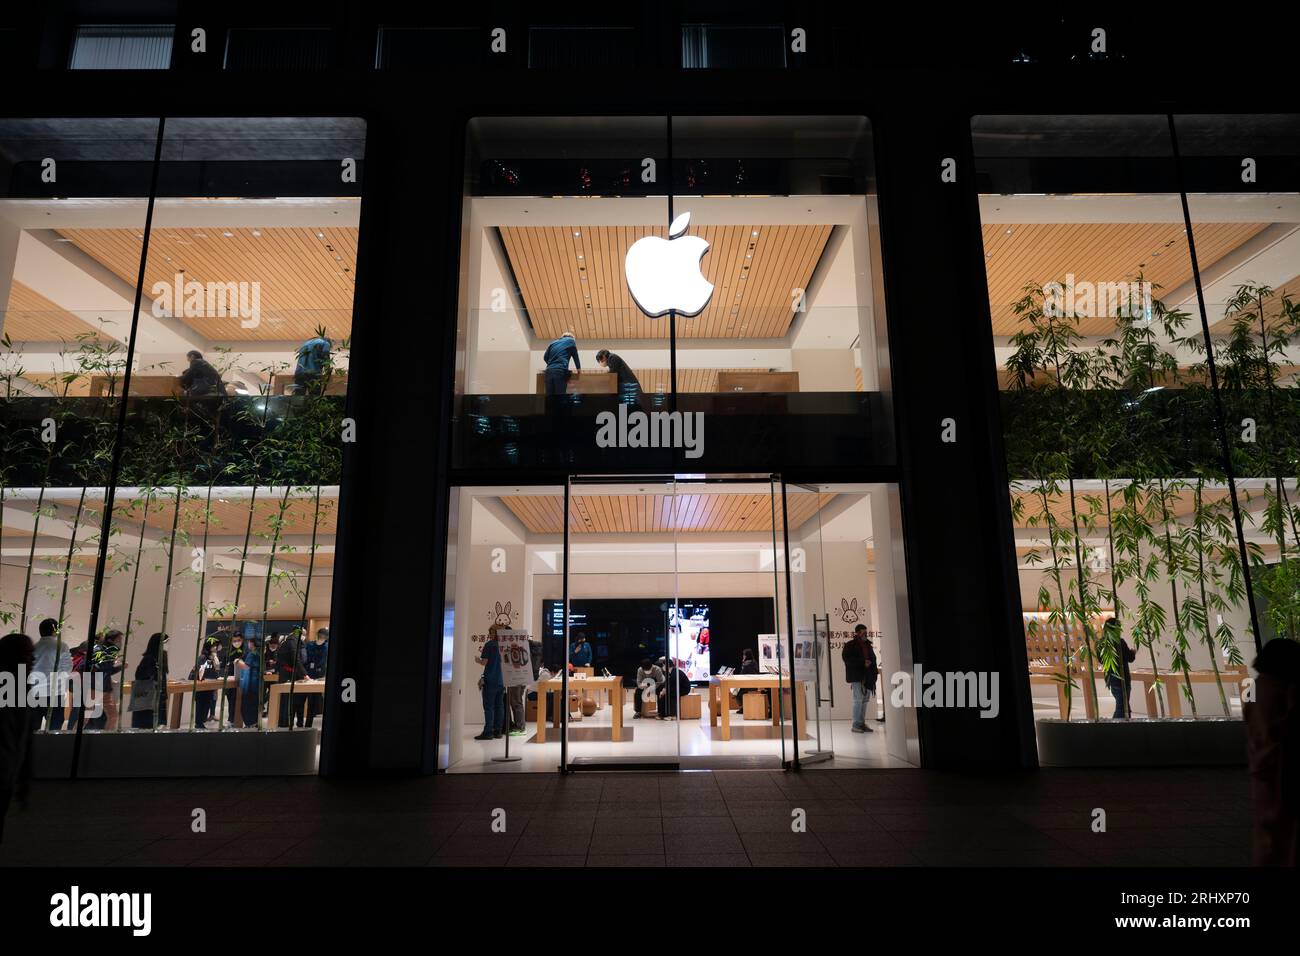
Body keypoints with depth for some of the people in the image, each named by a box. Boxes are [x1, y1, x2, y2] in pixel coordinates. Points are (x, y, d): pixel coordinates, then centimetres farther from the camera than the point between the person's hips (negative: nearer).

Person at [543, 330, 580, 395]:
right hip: (560, 371, -5)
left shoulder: (553, 342, 27)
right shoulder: (571, 340, 16)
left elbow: (545, 357, 24)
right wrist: (579, 369, 32)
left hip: (549, 371, 5)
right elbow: (575, 356, 20)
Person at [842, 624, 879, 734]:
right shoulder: (850, 645, -4)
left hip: (867, 677, 7)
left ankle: (862, 723, 18)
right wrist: (862, 663, -19)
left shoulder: (868, 645, 17)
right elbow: (846, 658, -16)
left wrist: (874, 672, 5)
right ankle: (856, 725, -5)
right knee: (858, 699, -9)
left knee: (865, 700, 10)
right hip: (857, 676, -7)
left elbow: (873, 659, 21)